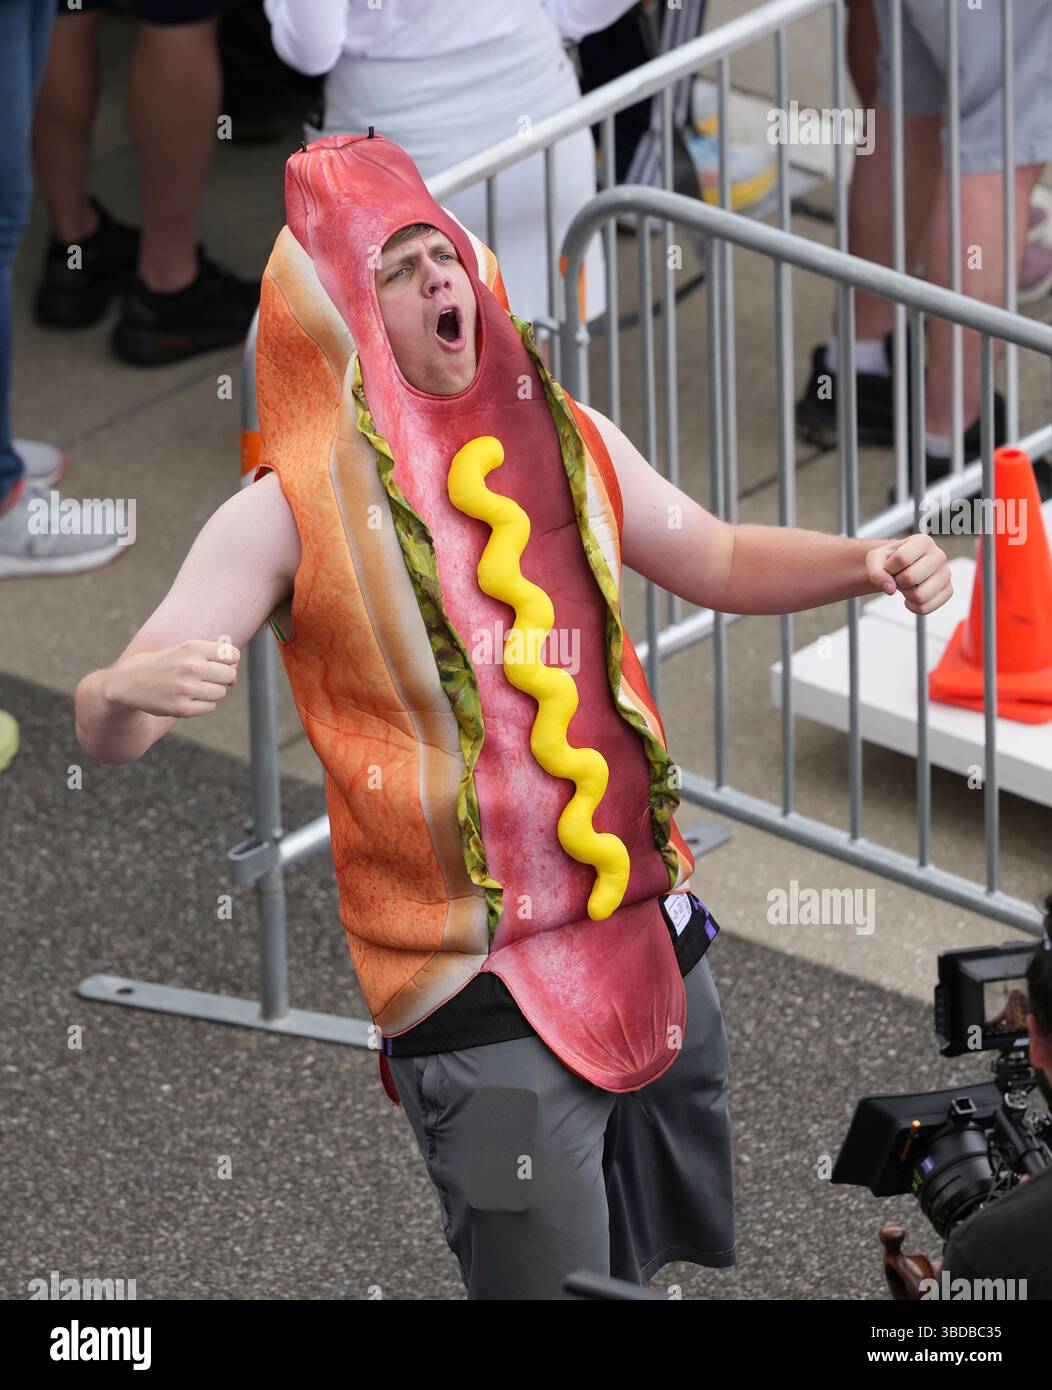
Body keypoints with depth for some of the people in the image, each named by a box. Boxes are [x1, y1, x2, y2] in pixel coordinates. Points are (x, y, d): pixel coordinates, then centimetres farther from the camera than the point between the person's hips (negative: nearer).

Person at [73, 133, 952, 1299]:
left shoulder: (567, 443, 6)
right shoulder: (294, 512, -8)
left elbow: (721, 561, 21)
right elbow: (105, 730, -10)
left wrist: (865, 564, 3)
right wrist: (130, 689, -34)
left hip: (658, 941, 5)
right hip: (478, 1003, -5)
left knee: (718, 1262, 17)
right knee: (556, 1284, -3)